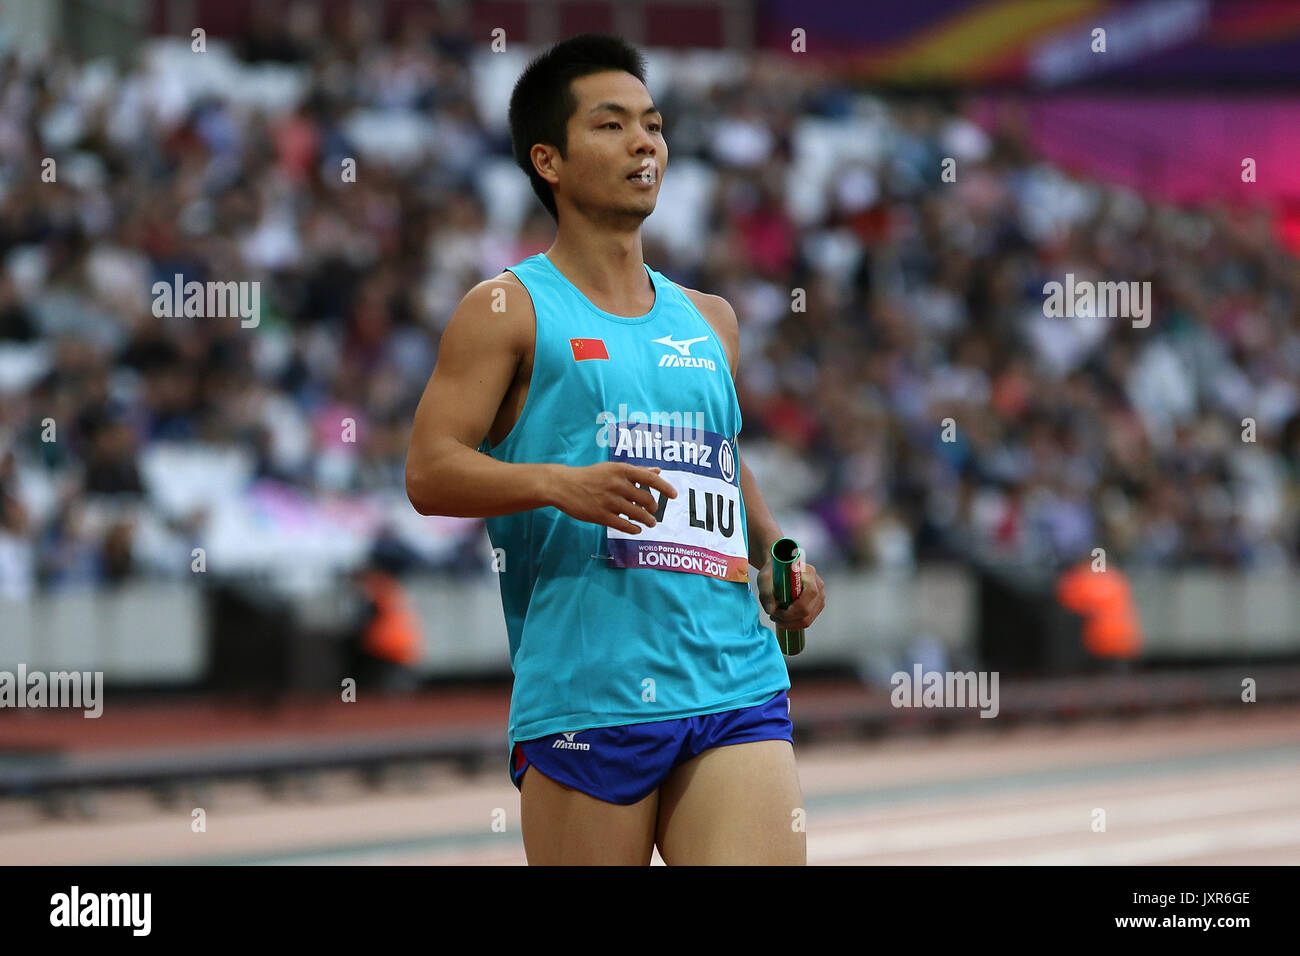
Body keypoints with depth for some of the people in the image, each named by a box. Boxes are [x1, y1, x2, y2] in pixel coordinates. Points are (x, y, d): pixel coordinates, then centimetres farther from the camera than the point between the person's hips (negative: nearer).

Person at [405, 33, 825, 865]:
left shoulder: (709, 321, 21)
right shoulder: (510, 311, 4)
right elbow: (428, 472, -6)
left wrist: (777, 561, 17)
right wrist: (561, 484, -22)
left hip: (735, 691, 4)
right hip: (582, 695, -4)